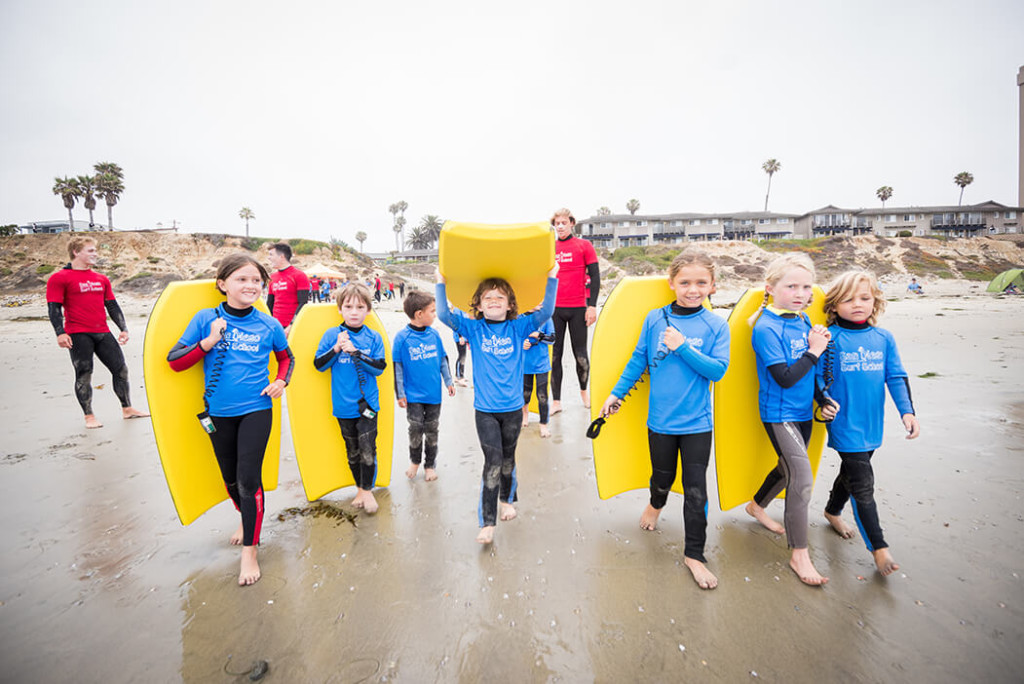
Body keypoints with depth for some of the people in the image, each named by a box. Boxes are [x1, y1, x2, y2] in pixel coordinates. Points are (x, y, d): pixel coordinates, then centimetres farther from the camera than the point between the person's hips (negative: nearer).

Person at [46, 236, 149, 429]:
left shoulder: (102, 279, 16)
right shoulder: (59, 278, -2)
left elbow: (112, 306, 19)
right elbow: (54, 308, -6)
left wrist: (123, 328, 13)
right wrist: (60, 332, -17)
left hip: (103, 333, 6)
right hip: (78, 335, -5)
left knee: (120, 368, 5)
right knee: (84, 375, -1)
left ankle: (127, 409, 16)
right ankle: (89, 416, 9)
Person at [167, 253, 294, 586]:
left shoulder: (269, 324, -3)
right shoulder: (206, 319, -3)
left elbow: (286, 356, 15)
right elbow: (174, 361, -4)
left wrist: (281, 381, -3)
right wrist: (209, 341, -18)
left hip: (256, 410, -2)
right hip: (218, 412, 2)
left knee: (249, 478, -7)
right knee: (230, 478, 17)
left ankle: (249, 550, 7)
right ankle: (246, 517, 46)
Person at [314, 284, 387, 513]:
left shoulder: (374, 337, -1)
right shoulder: (332, 335, -1)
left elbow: (379, 368, -7)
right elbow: (319, 365, 0)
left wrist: (356, 352, -18)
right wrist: (336, 349, -16)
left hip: (367, 403, -1)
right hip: (343, 406, 1)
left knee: (367, 449, -4)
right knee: (352, 450, 13)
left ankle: (367, 489, 15)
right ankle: (360, 488, 30)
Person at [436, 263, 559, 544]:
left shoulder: (518, 327, -1)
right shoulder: (473, 328, -1)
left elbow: (546, 312, -9)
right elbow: (444, 315, -11)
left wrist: (552, 277, -14)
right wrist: (441, 283, -14)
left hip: (513, 407, 2)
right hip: (485, 409, -1)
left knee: (507, 459, 18)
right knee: (493, 462, -6)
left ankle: (507, 499, 43)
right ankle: (487, 523, 3)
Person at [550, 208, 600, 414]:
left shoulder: (584, 246, 2)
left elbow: (595, 276, 0)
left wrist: (592, 305, -7)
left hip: (578, 308, -2)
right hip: (553, 308, 2)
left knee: (580, 353, 7)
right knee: (554, 355, 3)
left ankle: (584, 391, 31)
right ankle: (556, 401, 10)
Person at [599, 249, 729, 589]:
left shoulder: (716, 325, -5)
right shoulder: (655, 319, -3)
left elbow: (717, 370, -12)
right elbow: (638, 361, 5)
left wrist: (684, 347, -20)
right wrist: (616, 393, 5)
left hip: (697, 423, -1)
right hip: (660, 420, 1)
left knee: (695, 490, 5)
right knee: (662, 476, 19)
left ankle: (694, 554, 22)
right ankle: (656, 504, 54)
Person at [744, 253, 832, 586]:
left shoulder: (803, 320, 5)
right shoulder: (767, 328, -19)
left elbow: (812, 368, 12)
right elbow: (785, 378, -23)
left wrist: (820, 342, -2)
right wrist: (814, 351, -18)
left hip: (802, 411, 8)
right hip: (778, 414, -8)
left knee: (790, 468, 22)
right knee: (802, 480, -8)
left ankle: (757, 506, 48)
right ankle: (799, 554, 7)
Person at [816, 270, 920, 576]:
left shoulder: (884, 338, 3)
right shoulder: (830, 338, -10)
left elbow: (896, 377, 3)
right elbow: (818, 375, -8)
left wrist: (907, 411, -6)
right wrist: (825, 400, -24)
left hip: (872, 423, 5)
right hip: (844, 423, -5)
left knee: (852, 470, 21)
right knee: (863, 483, -1)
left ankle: (832, 511, 46)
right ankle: (878, 546, 12)